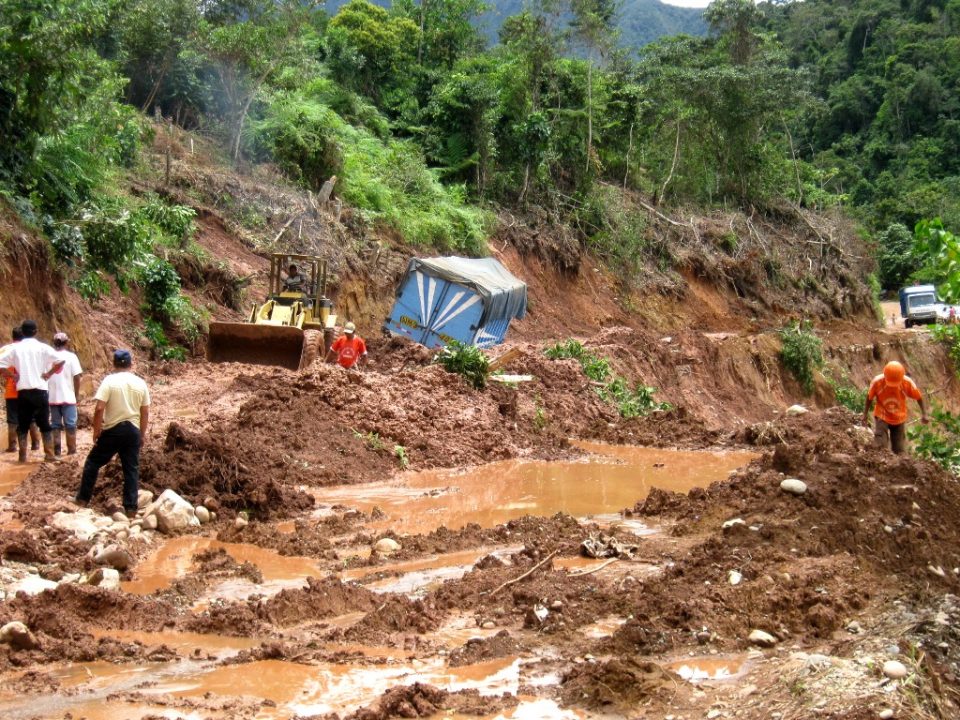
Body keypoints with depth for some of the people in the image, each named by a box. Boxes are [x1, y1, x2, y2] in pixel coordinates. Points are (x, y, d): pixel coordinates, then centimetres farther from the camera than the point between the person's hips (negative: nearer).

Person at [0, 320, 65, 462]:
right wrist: (48, 373, -3)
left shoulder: (15, 348, 2)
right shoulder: (42, 347, -2)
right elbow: (60, 361, -13)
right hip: (40, 391, -1)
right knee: (44, 424, 7)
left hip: (23, 392, 1)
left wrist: (13, 376, 4)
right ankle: (49, 454, 4)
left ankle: (22, 456, 7)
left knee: (22, 425, 9)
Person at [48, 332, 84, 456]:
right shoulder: (71, 356, -5)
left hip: (53, 397, 3)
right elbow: (77, 377, -8)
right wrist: (76, 393, 4)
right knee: (70, 424, 4)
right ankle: (72, 451, 5)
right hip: (68, 397, -3)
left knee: (55, 425, 10)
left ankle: (56, 451, 11)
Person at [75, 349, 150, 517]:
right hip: (132, 430, 3)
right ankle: (130, 508, 7)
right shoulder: (141, 383, 3)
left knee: (93, 462, 13)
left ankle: (83, 499, 19)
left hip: (112, 430, -3)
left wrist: (96, 431, -4)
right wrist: (142, 435, 16)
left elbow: (99, 409, -14)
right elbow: (145, 413, 6)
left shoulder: (109, 381, -9)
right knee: (132, 469, 7)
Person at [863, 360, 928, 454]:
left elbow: (919, 398, -10)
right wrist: (865, 414, -8)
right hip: (882, 417, -1)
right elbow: (869, 397, -7)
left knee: (898, 451, 9)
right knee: (880, 447, -18)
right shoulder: (877, 382, -23)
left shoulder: (907, 383, -23)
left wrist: (923, 414, -20)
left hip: (899, 419, 1)